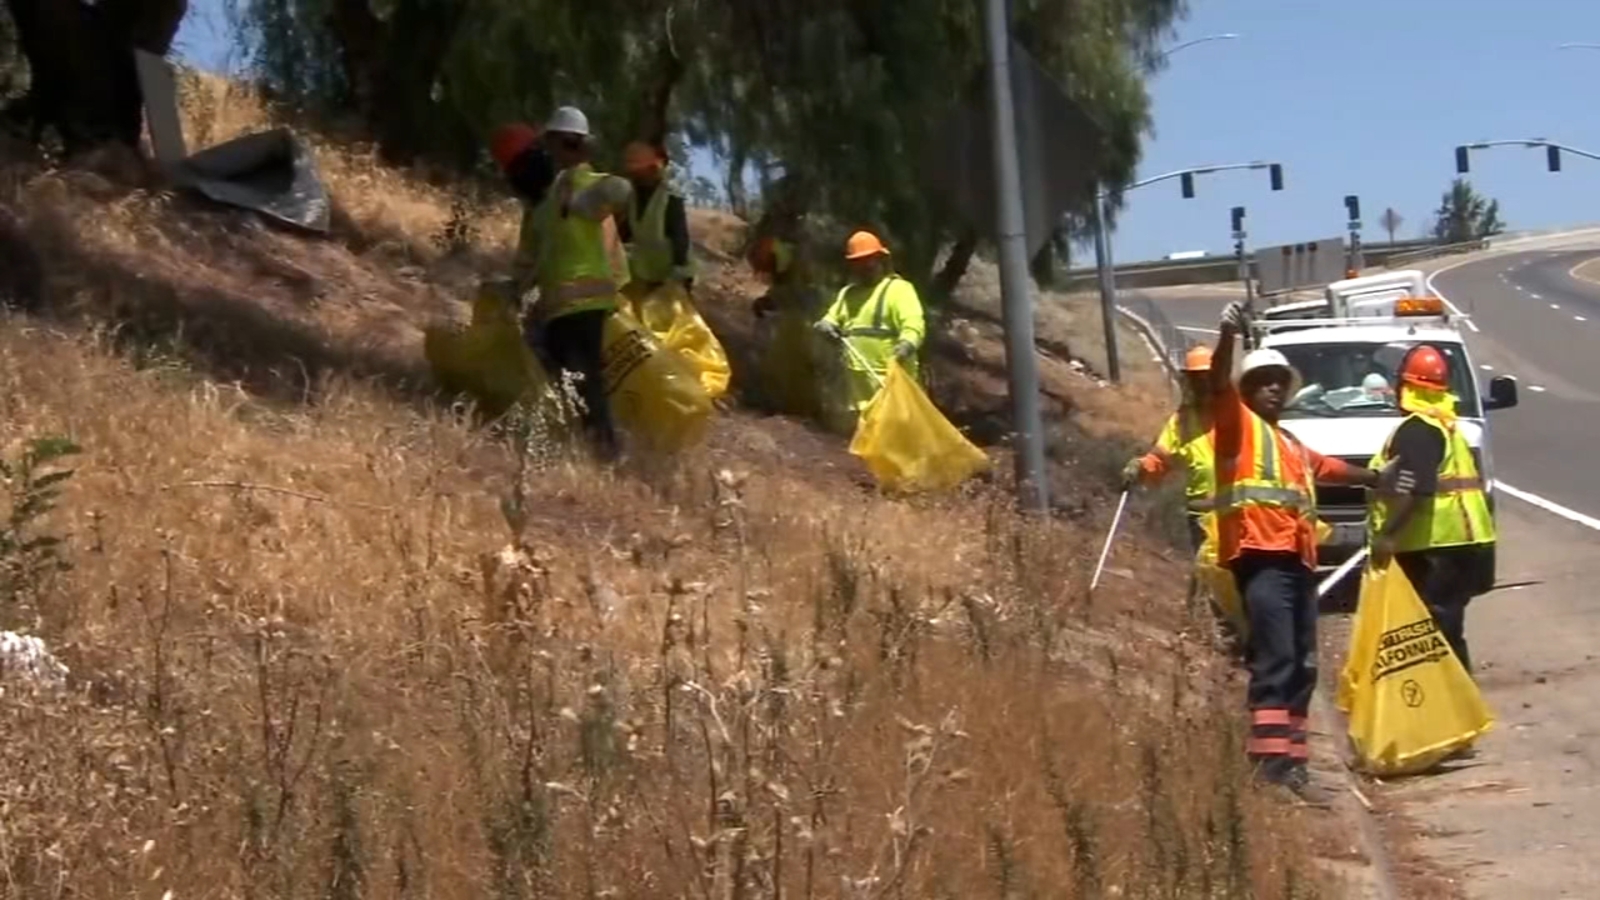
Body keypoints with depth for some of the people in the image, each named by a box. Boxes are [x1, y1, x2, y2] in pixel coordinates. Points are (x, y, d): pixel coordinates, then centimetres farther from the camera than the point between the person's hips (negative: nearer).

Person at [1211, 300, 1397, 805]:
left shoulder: (1292, 446, 29)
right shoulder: (1238, 424, 5)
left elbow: (1329, 468, 46)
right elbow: (1219, 385, -13)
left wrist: (1375, 478, 58)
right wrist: (1228, 337, -29)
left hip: (1298, 560, 9)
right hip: (1261, 555, -9)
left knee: (1302, 668, 7)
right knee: (1275, 662, -17)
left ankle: (1292, 762, 11)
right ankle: (1273, 765, -23)